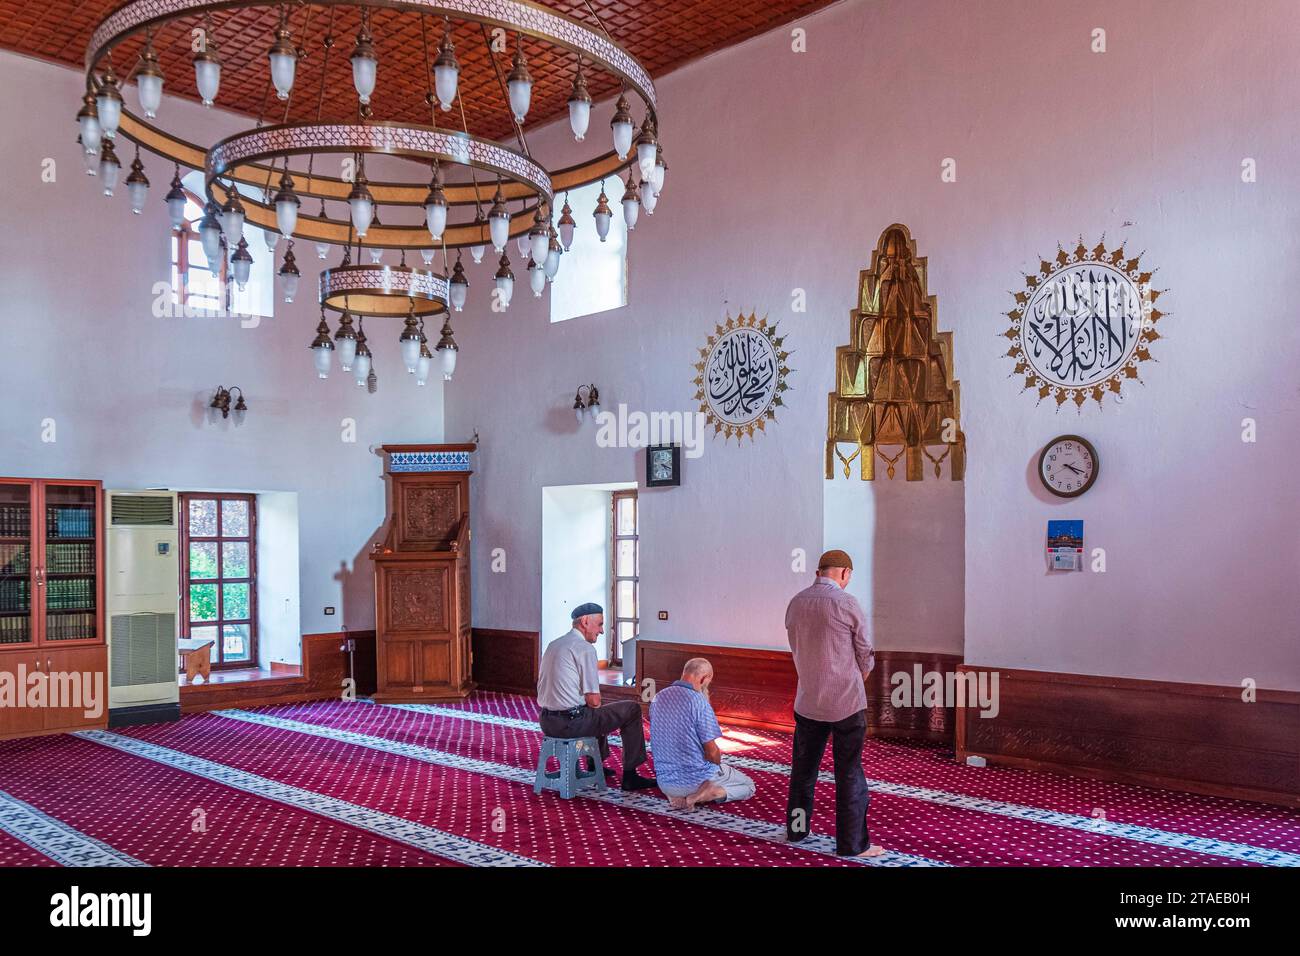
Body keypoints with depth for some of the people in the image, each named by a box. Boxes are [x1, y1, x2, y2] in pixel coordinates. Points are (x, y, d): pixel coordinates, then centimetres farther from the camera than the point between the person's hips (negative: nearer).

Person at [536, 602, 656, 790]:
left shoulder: (553, 644, 13)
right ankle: (630, 776, 9)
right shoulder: (585, 648, -13)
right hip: (571, 723, -9)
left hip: (546, 722, 9)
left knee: (596, 711, 36)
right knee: (633, 709, 4)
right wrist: (595, 705, 8)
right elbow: (594, 700, -15)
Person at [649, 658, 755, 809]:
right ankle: (702, 795, -8)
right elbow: (712, 752, -17)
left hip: (665, 782, 7)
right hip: (696, 778, -6)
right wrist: (717, 765, 6)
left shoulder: (657, 698, 1)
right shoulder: (698, 701, -21)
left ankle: (677, 795, 7)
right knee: (748, 786, 17)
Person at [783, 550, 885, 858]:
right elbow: (865, 656, -3)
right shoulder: (847, 603, -13)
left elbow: (797, 650, 10)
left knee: (803, 767, 17)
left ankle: (796, 829, 28)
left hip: (807, 701, 5)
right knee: (849, 774, 3)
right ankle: (852, 843, 8)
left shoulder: (795, 603, 3)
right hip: (846, 702, -5)